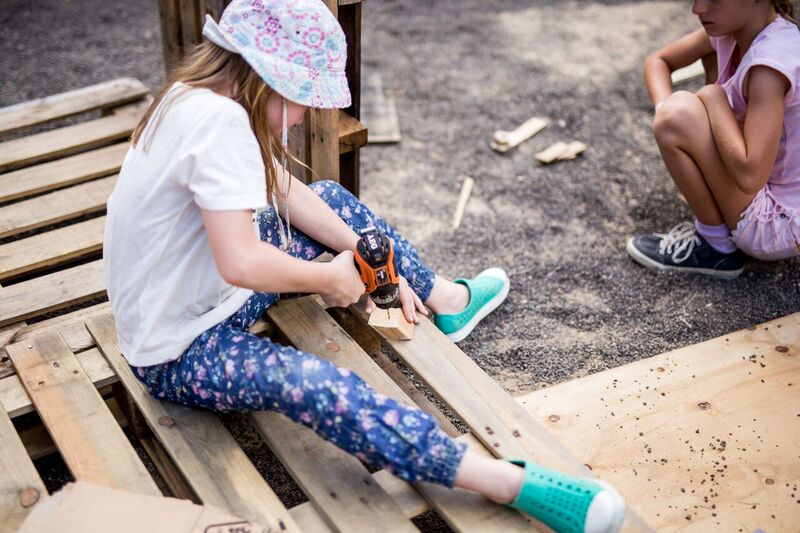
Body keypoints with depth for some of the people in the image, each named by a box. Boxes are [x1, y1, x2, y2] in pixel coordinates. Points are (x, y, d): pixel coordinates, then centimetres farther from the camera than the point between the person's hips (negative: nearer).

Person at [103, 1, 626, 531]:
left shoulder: (201, 95, 0)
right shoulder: (219, 120, -29)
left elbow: (286, 190, 8)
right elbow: (241, 263, -36)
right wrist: (331, 278, -19)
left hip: (206, 292, 10)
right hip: (179, 353, -10)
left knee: (332, 198, 15)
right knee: (311, 382, -35)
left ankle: (445, 298, 28)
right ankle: (510, 482, -38)